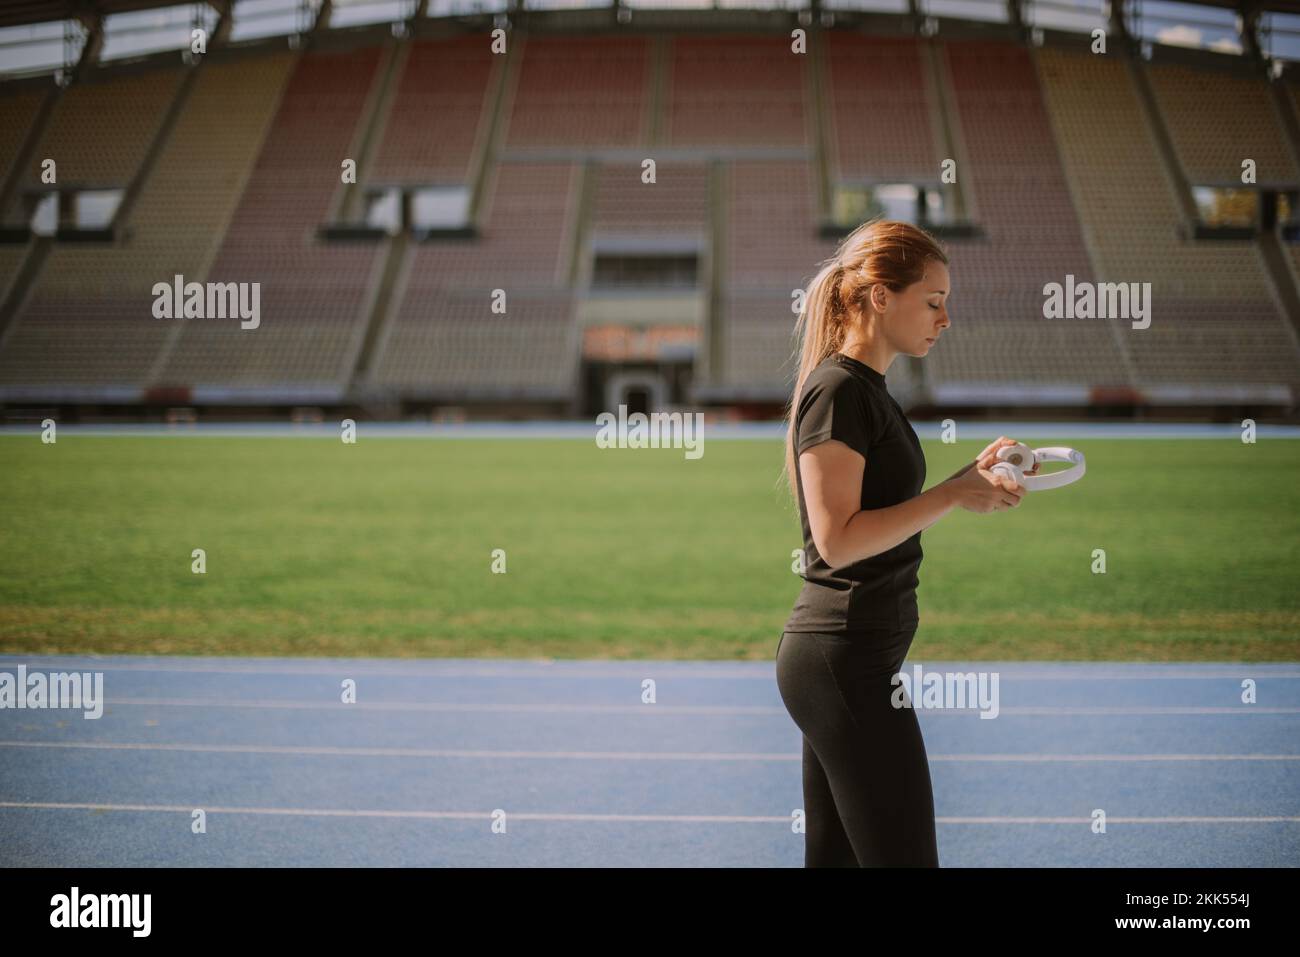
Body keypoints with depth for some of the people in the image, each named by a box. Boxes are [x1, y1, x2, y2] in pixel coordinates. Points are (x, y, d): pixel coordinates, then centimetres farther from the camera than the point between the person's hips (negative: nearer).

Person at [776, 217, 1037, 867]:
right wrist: (956, 496, -17)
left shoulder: (868, 390, 16)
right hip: (846, 660, -10)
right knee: (903, 855, -9)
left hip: (839, 658, 10)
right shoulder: (837, 390, -14)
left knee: (832, 854, 11)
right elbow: (838, 539, -20)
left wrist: (974, 474, 9)